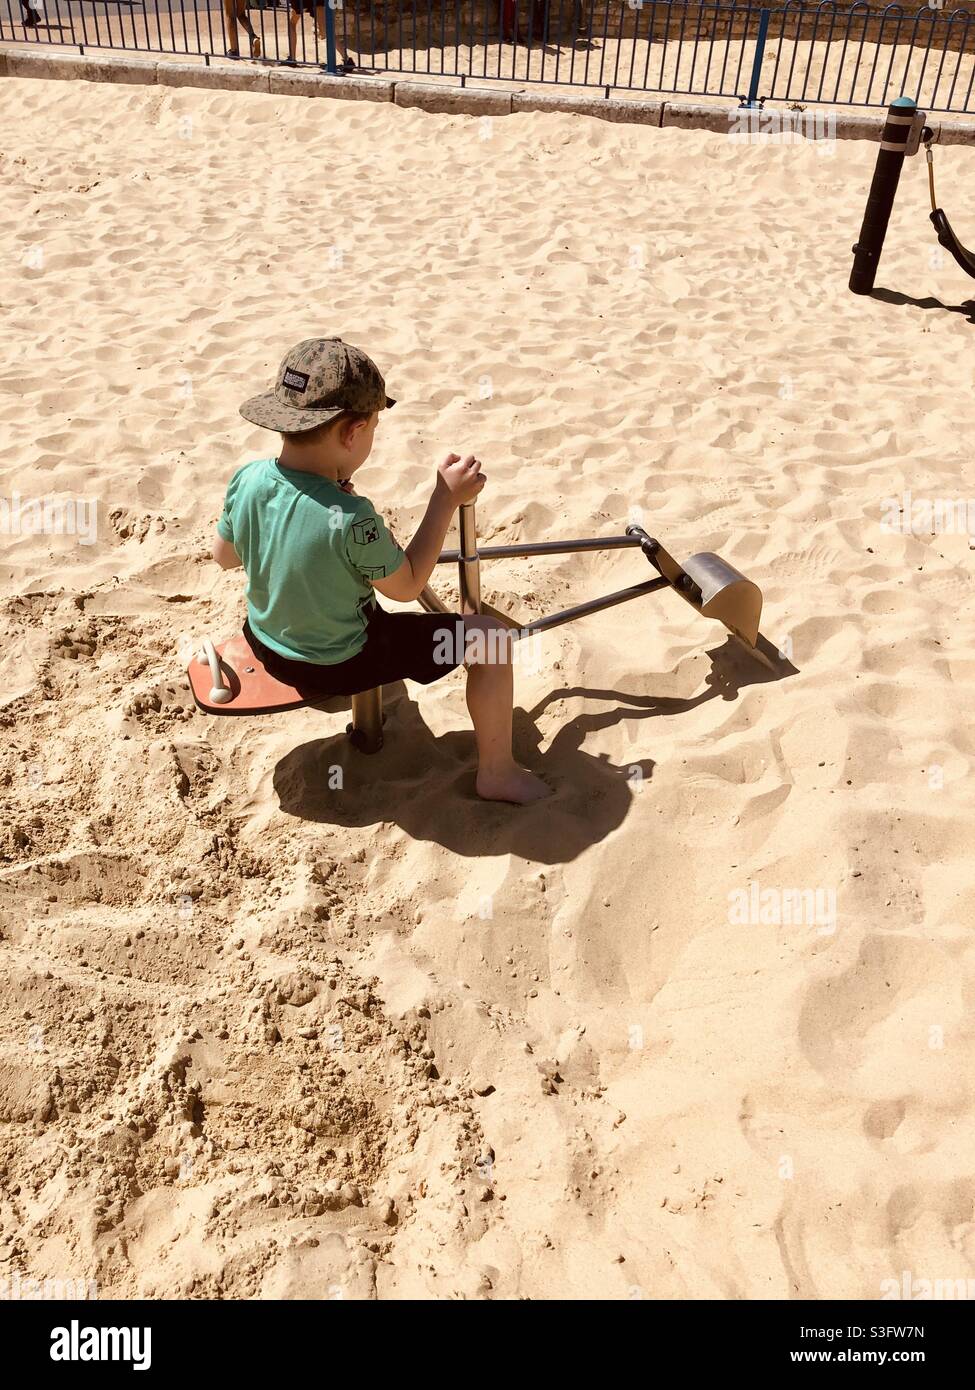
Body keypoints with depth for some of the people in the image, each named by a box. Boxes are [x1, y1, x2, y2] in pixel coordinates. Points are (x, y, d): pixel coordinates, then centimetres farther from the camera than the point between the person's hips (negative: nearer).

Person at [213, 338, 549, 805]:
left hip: (268, 646, 7)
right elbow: (407, 586, -18)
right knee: (494, 636, -1)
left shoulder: (246, 481, -16)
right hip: (339, 667, -7)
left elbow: (224, 556, 2)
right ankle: (497, 774, 14)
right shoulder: (350, 519, -34)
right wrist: (447, 499, -15)